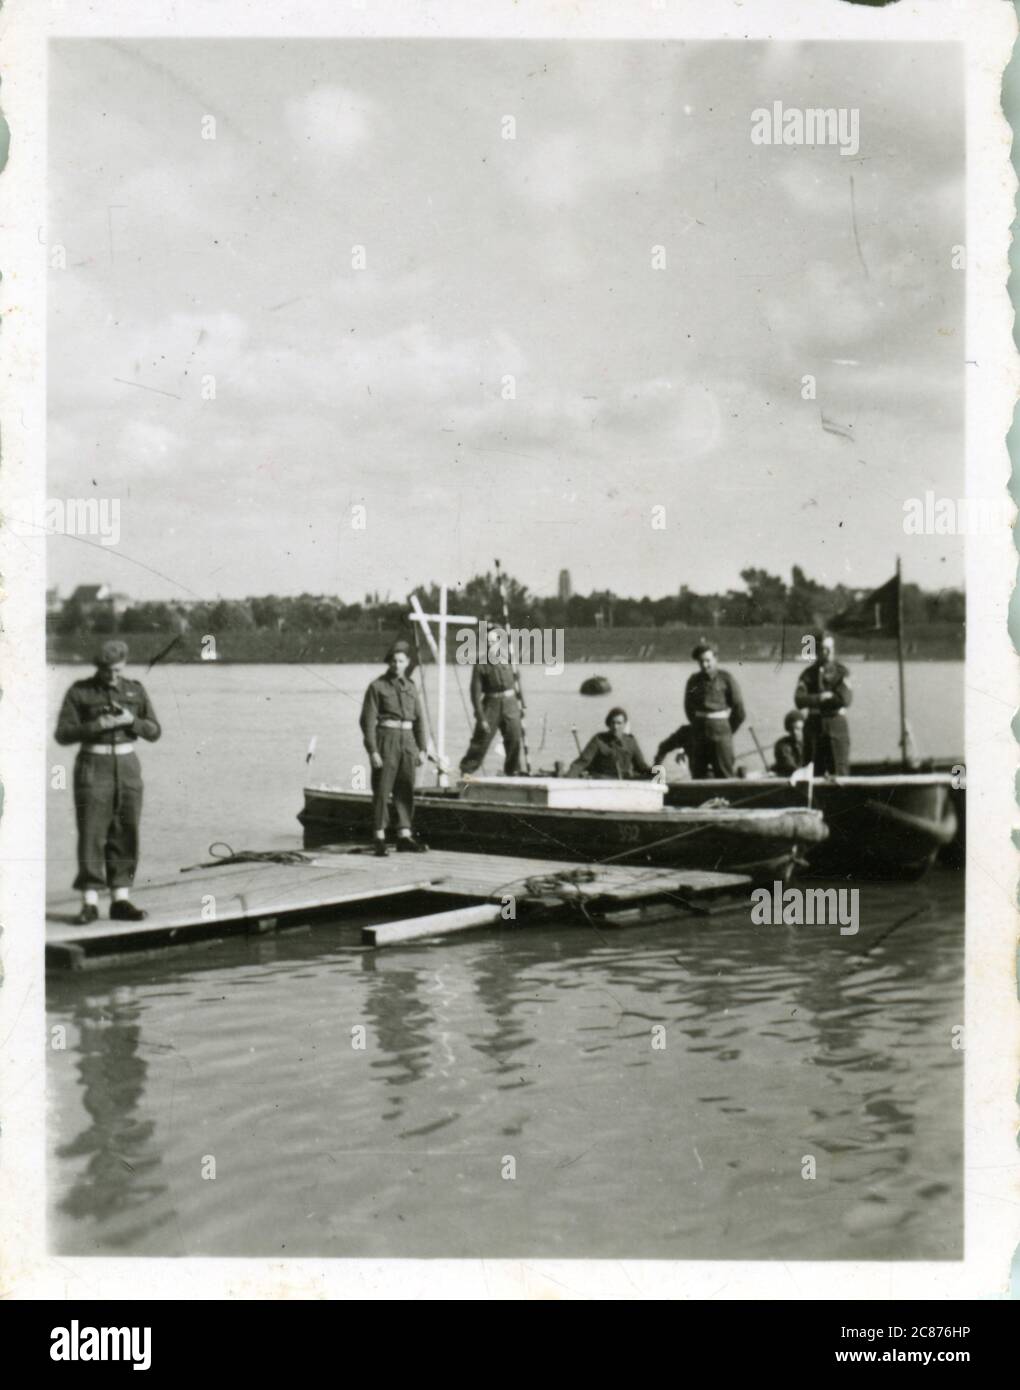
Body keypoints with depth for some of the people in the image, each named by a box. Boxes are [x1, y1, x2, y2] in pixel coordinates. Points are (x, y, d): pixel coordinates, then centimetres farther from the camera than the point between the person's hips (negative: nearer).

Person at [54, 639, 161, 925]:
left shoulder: (135, 690, 7)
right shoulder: (79, 692, -3)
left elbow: (154, 732, 5)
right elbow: (63, 734, -8)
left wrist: (131, 721, -14)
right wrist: (99, 725, -20)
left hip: (128, 766, 3)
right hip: (93, 767, -3)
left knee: (125, 835, 3)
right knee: (91, 835, -7)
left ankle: (121, 901, 8)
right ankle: (89, 904, -5)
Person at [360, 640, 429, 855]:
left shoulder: (410, 688, 13)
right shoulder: (377, 686, -3)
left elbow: (419, 720, 15)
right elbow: (368, 720, -7)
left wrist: (422, 748, 8)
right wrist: (372, 751, -14)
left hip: (407, 740, 5)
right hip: (386, 739, -5)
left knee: (406, 789, 7)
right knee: (382, 790, -3)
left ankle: (404, 837, 13)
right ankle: (380, 839, 1)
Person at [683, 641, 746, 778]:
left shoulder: (725, 678, -6)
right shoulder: (694, 680, 5)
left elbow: (738, 707, -3)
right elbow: (688, 706, 16)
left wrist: (728, 730, 2)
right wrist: (697, 726, 11)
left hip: (720, 730, -4)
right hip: (700, 732, 4)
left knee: (725, 773, -3)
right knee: (698, 774, 7)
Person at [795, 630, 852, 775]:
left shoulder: (841, 671, 4)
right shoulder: (809, 673, 7)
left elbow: (846, 699, -11)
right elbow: (799, 700, -7)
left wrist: (814, 701, -7)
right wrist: (821, 697, -16)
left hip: (837, 724, -1)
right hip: (814, 724, 1)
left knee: (840, 772, -5)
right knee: (813, 773, 2)